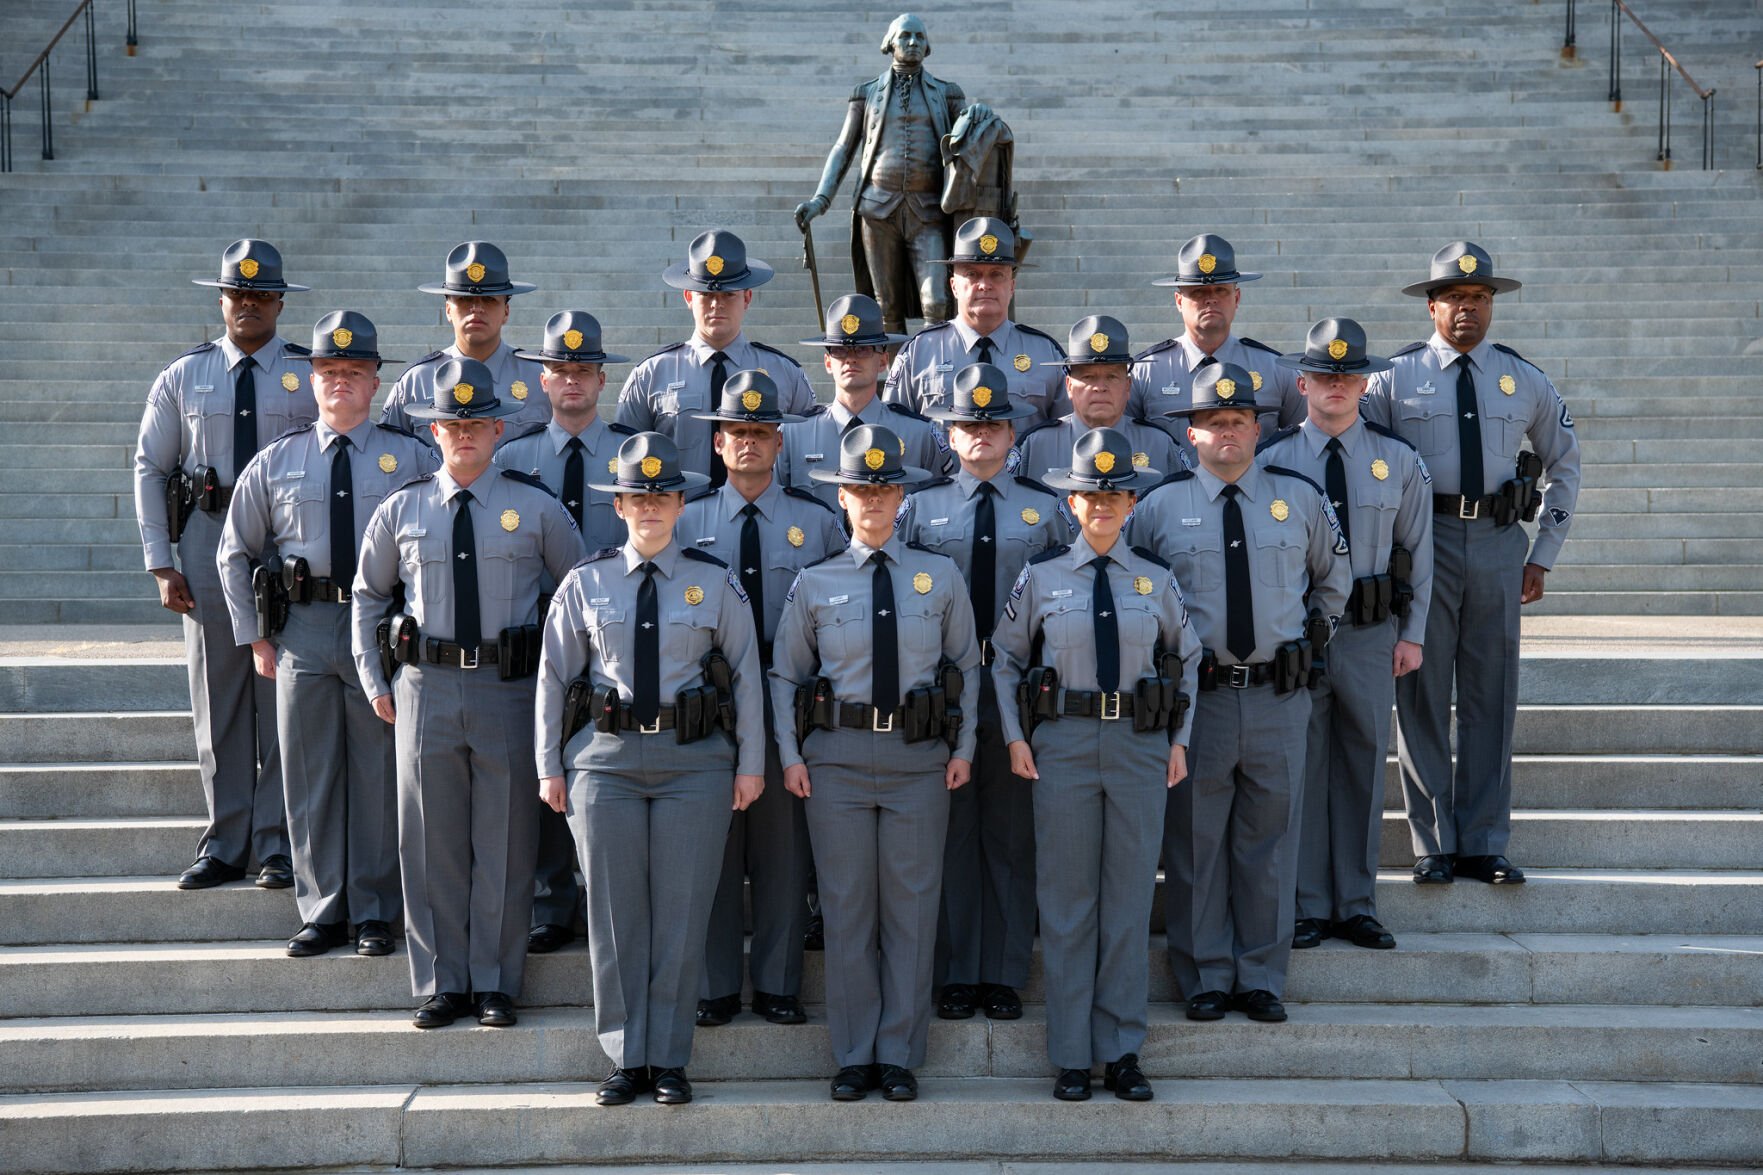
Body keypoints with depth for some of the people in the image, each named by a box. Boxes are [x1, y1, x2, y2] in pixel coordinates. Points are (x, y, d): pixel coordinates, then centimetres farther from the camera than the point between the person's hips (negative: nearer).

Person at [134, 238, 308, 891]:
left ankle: (276, 847, 8)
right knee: (217, 700, 6)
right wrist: (160, 563, 2)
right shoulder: (183, 377, 8)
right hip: (207, 545, 2)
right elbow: (149, 469, 9)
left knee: (283, 698, 1)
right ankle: (223, 845, 13)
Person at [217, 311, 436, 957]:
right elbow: (236, 552, 15)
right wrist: (254, 635, 9)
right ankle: (322, 911, 16)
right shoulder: (276, 462, 9)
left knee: (379, 775, 2)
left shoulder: (412, 458, 3)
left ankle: (375, 912, 13)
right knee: (310, 776, 5)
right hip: (302, 631, 2)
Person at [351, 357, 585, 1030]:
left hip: (509, 686, -1)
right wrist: (373, 682, 12)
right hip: (426, 687, 1)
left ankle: (496, 984, 13)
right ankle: (442, 984, 15)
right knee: (432, 843, 5)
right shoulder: (401, 511, 7)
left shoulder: (537, 508, 2)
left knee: (505, 841, 3)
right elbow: (367, 595, 18)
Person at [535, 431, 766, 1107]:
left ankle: (669, 1059, 12)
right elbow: (553, 677, 10)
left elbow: (747, 675, 7)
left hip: (695, 760, -1)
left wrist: (750, 763, 4)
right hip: (606, 759, 1)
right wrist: (549, 767, 7)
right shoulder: (585, 583, 6)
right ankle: (625, 1058, 14)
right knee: (614, 913, 3)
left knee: (682, 911, 1)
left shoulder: (716, 582, 4)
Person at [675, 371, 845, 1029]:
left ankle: (778, 984, 14)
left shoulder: (818, 522, 6)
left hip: (789, 701, 0)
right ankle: (714, 986, 12)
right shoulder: (687, 521, 7)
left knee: (783, 840, 4)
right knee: (712, 840, 3)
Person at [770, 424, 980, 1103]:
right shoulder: (814, 583, 5)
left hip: (921, 755, 0)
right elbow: (785, 674, 10)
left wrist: (964, 747, 4)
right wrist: (790, 756, 1)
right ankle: (854, 1057, 13)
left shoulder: (941, 577, 7)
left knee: (912, 905, 3)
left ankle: (899, 1056, 13)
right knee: (846, 907, 3)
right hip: (837, 755, 0)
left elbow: (967, 665, 12)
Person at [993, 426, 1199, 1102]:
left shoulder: (1155, 578, 6)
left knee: (1130, 900, 4)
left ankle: (1123, 1053, 14)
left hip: (1140, 744, 1)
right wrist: (1016, 737, 1)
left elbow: (1187, 657, 17)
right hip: (1063, 743, -1)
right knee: (1067, 901, 2)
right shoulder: (1041, 576, 3)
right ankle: (1071, 1058, 10)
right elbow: (1006, 658, 10)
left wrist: (1179, 740, 9)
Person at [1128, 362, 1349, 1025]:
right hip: (1197, 696, -1)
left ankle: (1262, 978, 18)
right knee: (1196, 842, 4)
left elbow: (1333, 575, 23)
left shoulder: (1300, 498, 7)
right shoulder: (1159, 507, 1)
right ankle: (1205, 979, 16)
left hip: (1279, 696, 2)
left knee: (1271, 838, 8)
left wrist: (1315, 629, 13)